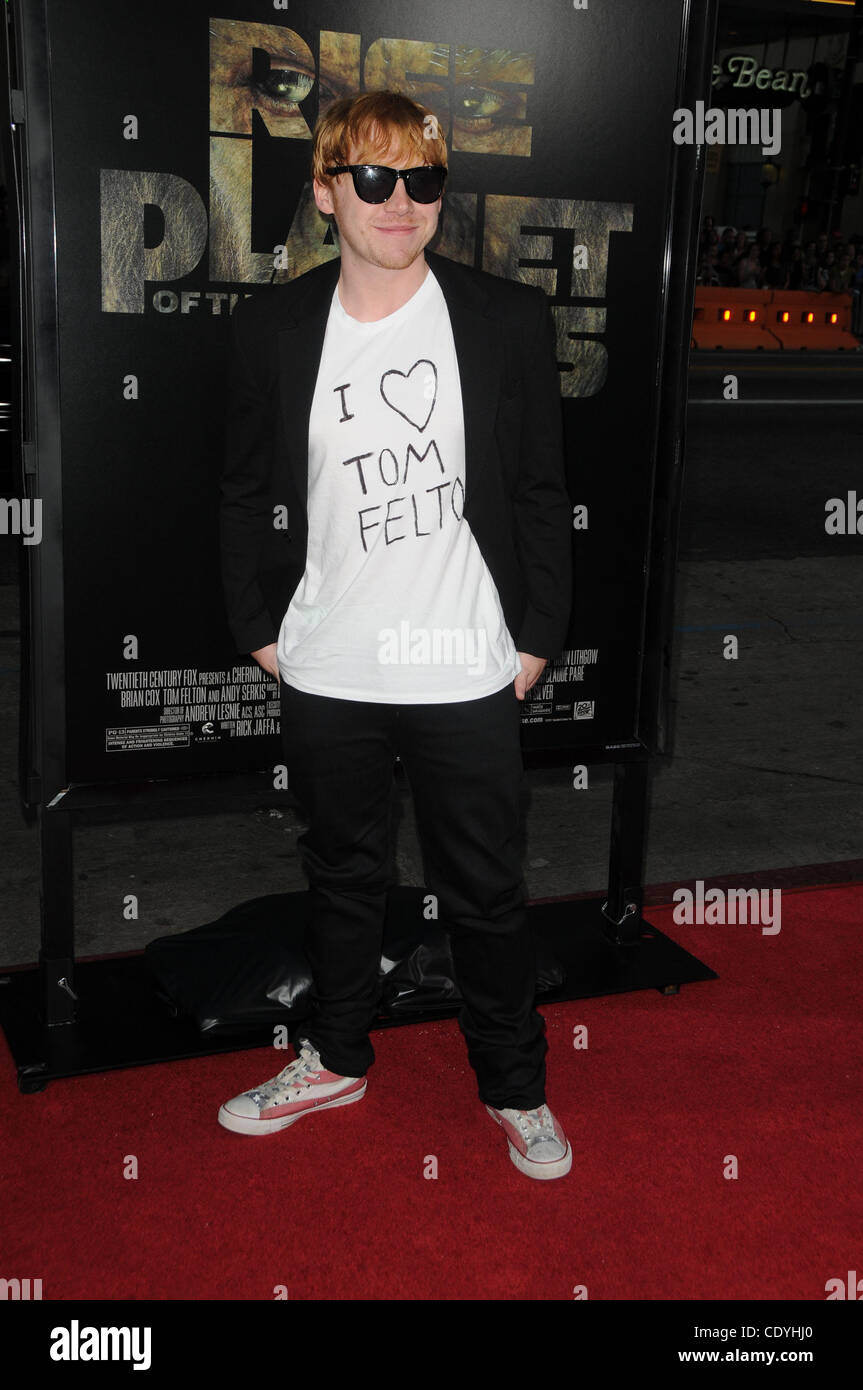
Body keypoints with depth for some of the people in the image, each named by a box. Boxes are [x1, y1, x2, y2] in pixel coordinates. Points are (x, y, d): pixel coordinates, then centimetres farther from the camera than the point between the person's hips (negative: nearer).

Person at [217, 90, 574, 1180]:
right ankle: (335, 1059, 41)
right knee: (340, 874, 20)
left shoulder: (508, 319, -4)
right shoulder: (272, 326, 0)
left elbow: (543, 494, 0)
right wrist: (258, 630, 5)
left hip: (468, 677, -2)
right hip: (326, 676, 2)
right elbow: (246, 494, 8)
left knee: (485, 895, 10)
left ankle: (515, 1088, 32)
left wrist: (537, 638, -2)